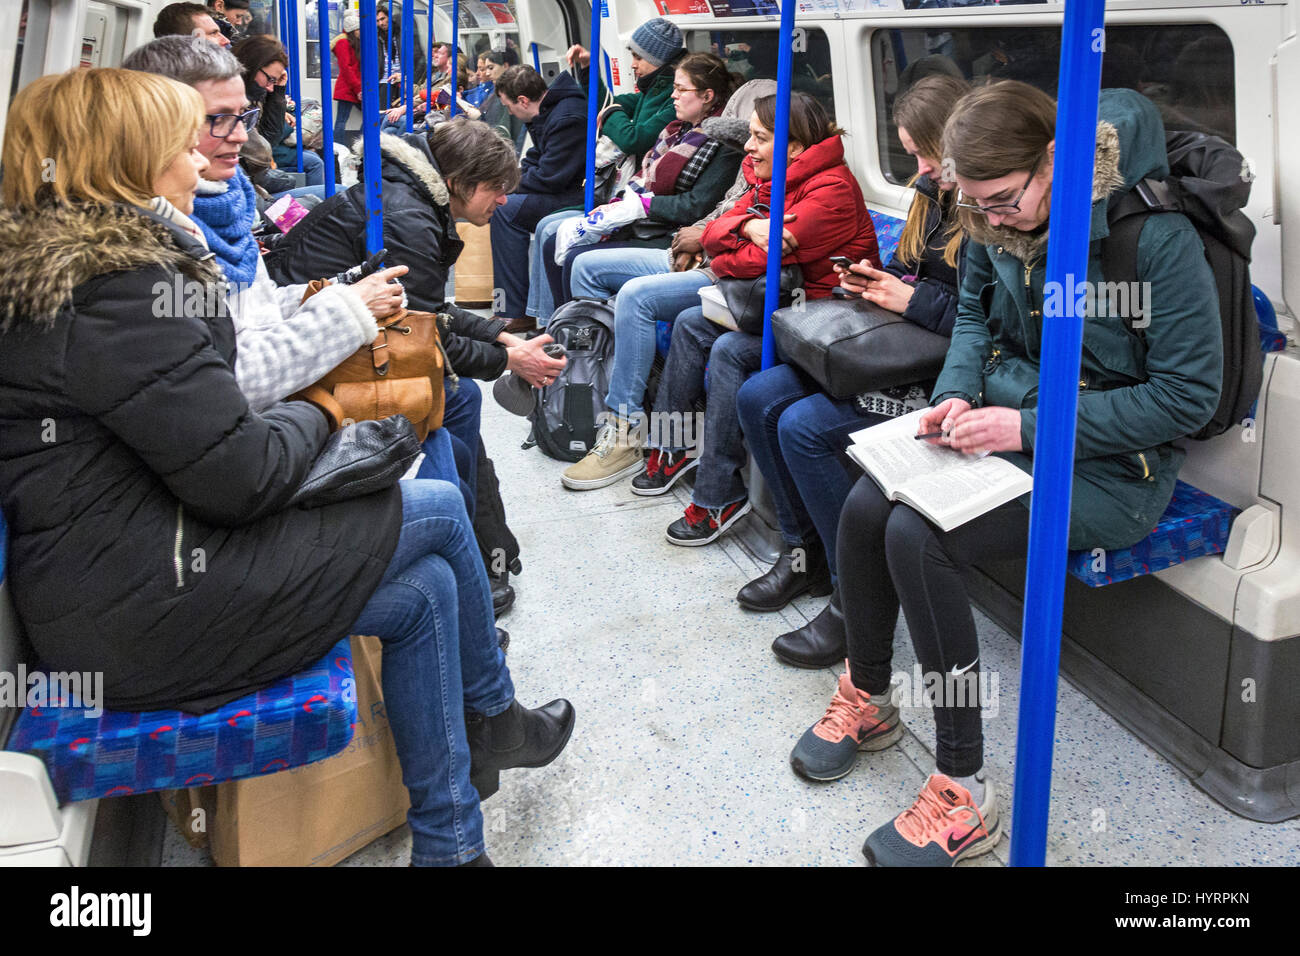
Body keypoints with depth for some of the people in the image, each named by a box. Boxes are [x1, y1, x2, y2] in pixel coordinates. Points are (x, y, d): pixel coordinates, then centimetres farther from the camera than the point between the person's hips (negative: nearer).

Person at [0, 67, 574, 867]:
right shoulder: (117, 290, -22)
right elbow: (241, 476, -22)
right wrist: (318, 413, -1)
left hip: (114, 576, 10)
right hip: (147, 608, -10)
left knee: (425, 589, 8)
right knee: (439, 511, 0)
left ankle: (448, 846, 18)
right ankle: (491, 718, 26)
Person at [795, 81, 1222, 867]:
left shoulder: (1157, 234, -21)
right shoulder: (998, 222, -1)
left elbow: (1188, 396, -19)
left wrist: (1028, 426, -23)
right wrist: (957, 394, -4)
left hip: (1109, 468, -6)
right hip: (1006, 427, 7)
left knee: (918, 537, -28)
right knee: (865, 505, -18)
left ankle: (965, 791, -13)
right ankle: (867, 699, 9)